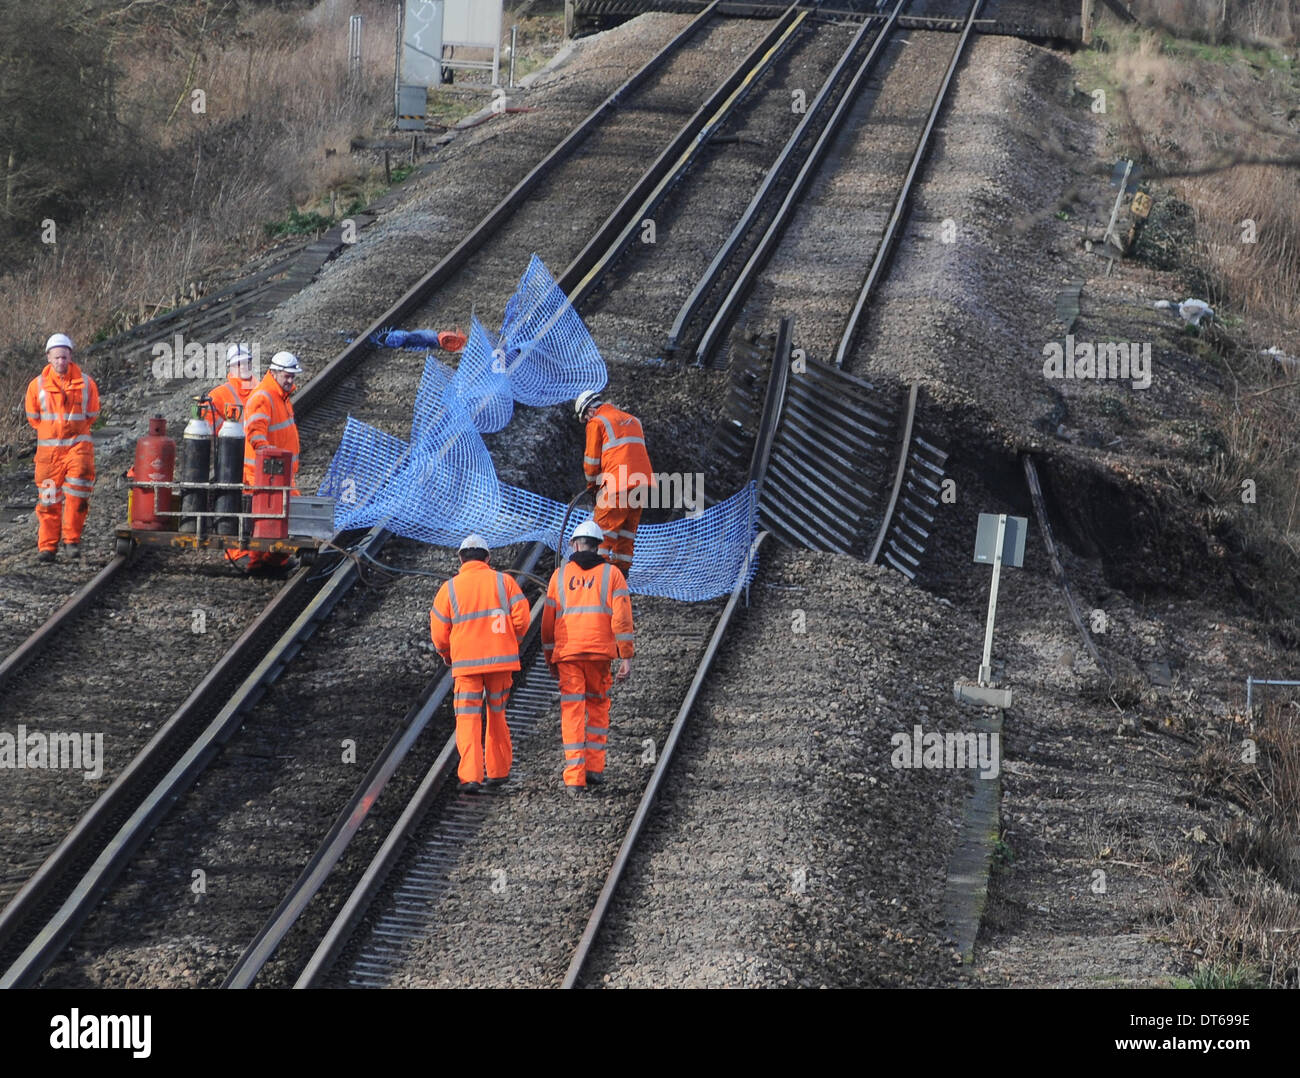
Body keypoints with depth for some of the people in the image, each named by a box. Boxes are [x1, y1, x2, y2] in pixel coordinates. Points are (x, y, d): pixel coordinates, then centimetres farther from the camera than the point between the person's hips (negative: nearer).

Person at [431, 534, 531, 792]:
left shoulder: (450, 588, 0)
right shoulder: (504, 582, 2)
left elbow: (439, 632, 1)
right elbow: (521, 618, -4)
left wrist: (448, 655, 21)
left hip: (466, 664, -2)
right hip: (501, 660, 2)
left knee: (468, 720, -1)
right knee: (497, 715, 17)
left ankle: (470, 776, -14)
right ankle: (498, 771, 23)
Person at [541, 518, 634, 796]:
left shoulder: (560, 575, 10)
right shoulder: (612, 573, 6)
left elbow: (548, 620, 10)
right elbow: (621, 616, -3)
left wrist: (549, 658, 20)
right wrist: (626, 657, -4)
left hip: (567, 653, 0)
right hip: (600, 652, 0)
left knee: (572, 713, 0)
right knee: (598, 705, 19)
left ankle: (573, 778, -9)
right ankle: (594, 768, 16)